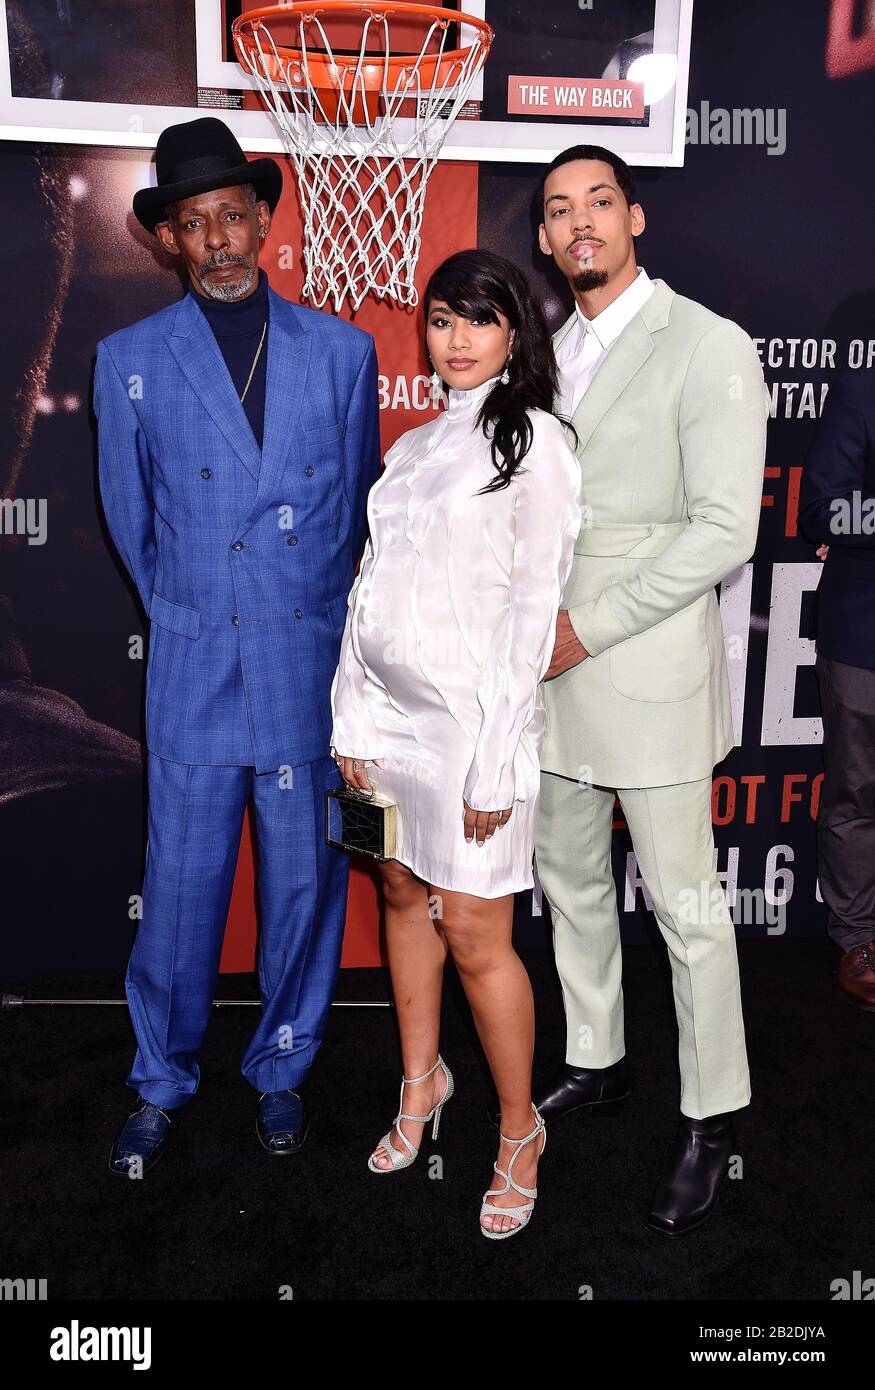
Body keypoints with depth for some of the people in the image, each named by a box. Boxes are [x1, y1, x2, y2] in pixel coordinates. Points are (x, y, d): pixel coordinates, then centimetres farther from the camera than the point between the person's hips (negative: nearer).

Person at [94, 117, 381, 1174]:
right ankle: (161, 1080, 28)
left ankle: (281, 1068, 31)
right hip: (194, 665, 0)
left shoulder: (342, 350, 5)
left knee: (304, 881, 9)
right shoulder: (131, 360, 3)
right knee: (181, 886, 5)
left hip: (315, 662, 1)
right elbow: (130, 519, 12)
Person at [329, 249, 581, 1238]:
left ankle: (519, 1131, 22)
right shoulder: (412, 446, 13)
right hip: (390, 708, 6)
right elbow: (371, 586, 11)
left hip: (472, 711, -6)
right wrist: (351, 718, 6)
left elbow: (532, 608, -12)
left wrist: (495, 762, -15)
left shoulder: (534, 441, -7)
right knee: (404, 896, 17)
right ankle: (421, 1082, 38)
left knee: (474, 937, 0)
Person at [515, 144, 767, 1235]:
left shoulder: (707, 346, -9)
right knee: (571, 878, 17)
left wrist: (587, 630, -17)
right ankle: (595, 1061, 37)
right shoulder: (545, 351, 12)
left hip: (646, 665, -6)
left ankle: (711, 1115, 21)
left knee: (684, 902, 3)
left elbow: (723, 531, -16)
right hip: (551, 658, 7)